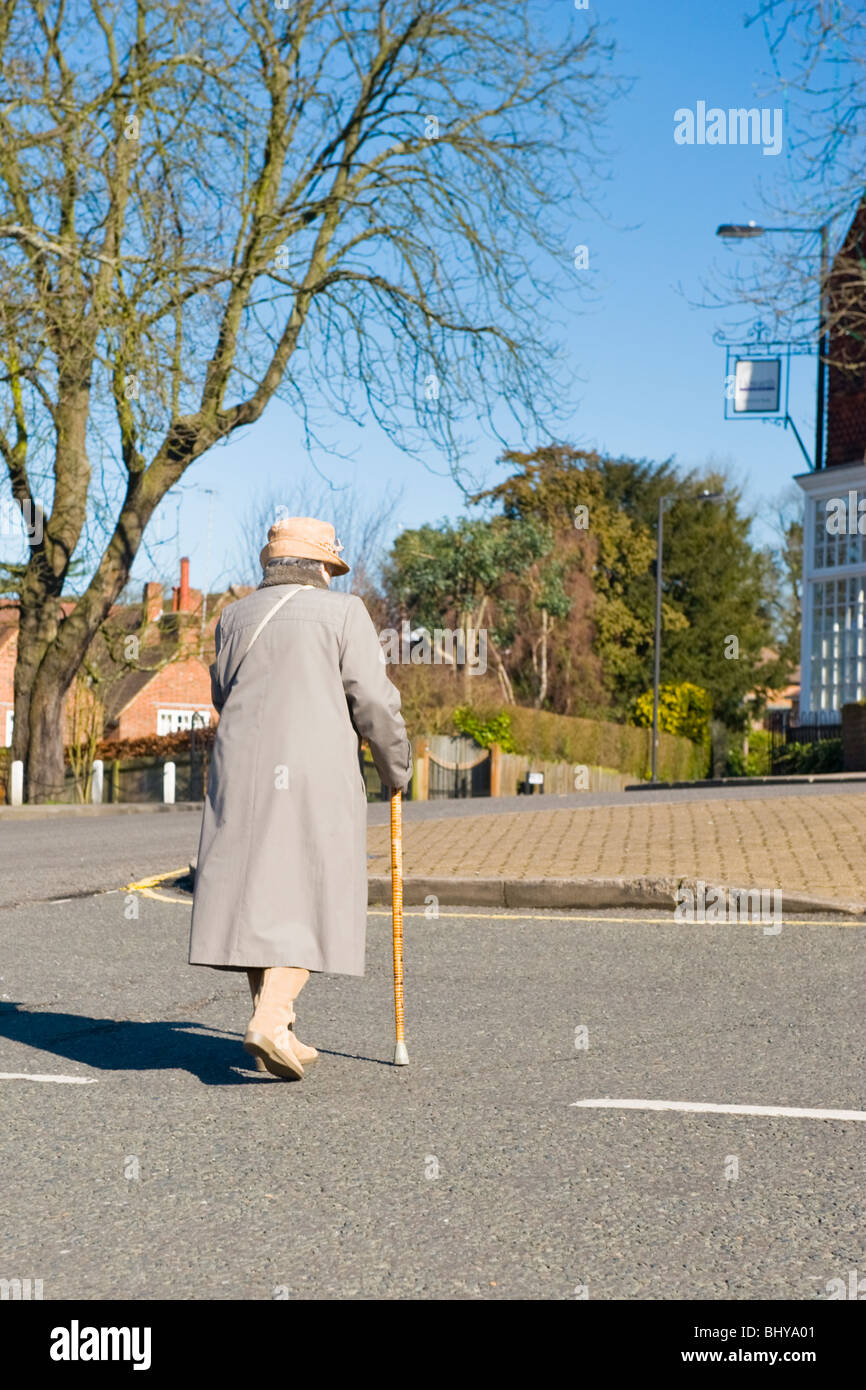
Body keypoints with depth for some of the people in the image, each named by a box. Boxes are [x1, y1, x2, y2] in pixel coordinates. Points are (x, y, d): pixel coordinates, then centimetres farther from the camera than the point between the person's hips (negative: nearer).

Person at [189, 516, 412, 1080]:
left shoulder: (236, 617, 13)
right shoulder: (343, 612, 0)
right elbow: (374, 701, -4)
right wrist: (397, 769, 10)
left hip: (242, 772, 4)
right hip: (315, 773, -4)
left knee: (257, 893, 8)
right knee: (305, 901, -2)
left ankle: (275, 1027, 8)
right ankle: (272, 1020, -19)